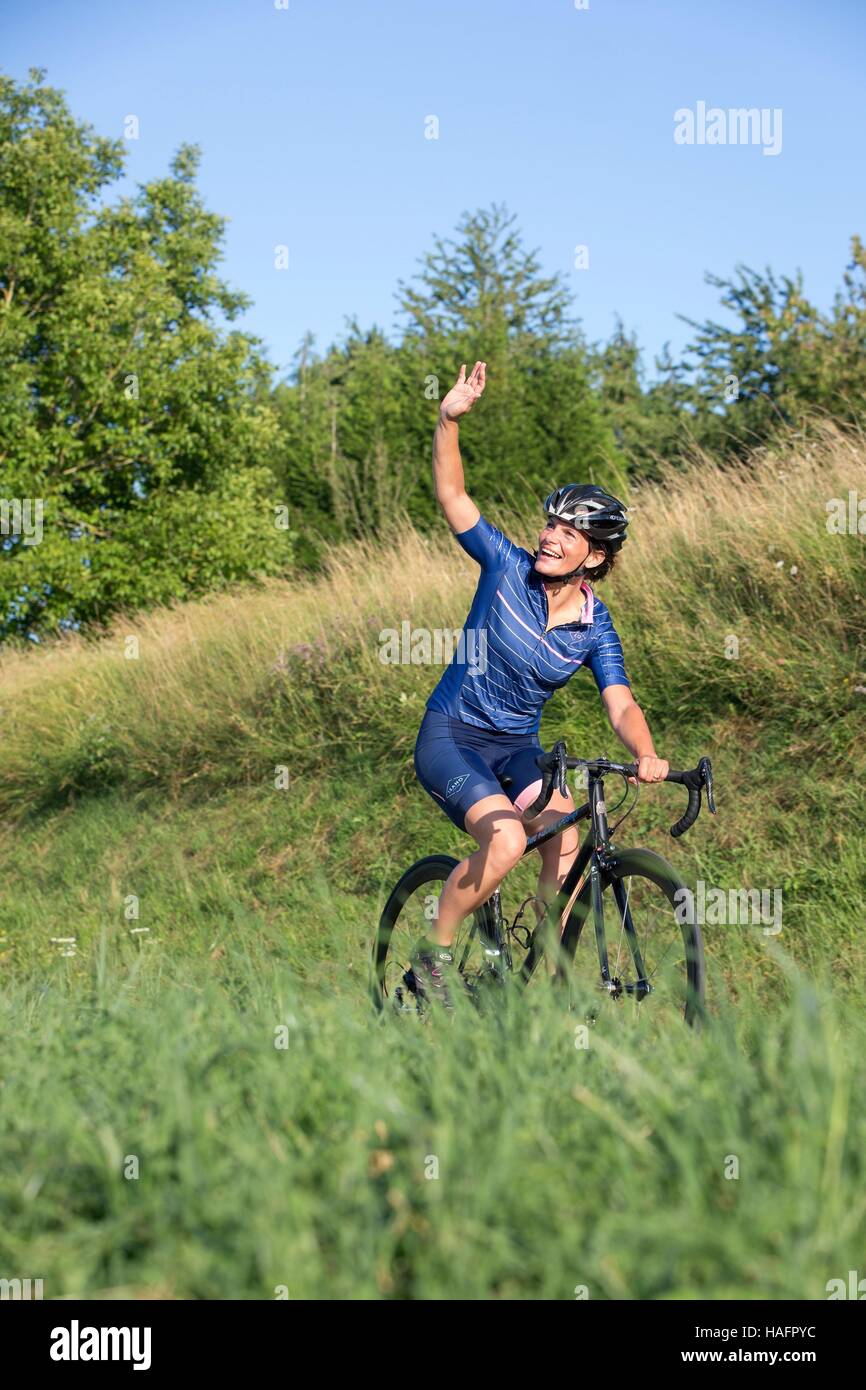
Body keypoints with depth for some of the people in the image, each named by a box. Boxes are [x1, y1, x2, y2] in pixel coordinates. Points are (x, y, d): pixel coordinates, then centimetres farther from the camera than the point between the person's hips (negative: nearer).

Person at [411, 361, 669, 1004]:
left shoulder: (596, 628, -6)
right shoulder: (508, 566, -9)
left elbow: (621, 705, -16)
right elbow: (451, 494, -11)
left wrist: (647, 755, -37)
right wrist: (449, 420, -25)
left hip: (518, 748, 3)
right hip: (451, 739, -3)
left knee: (566, 843, -21)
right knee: (507, 839, -27)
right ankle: (434, 952, -8)